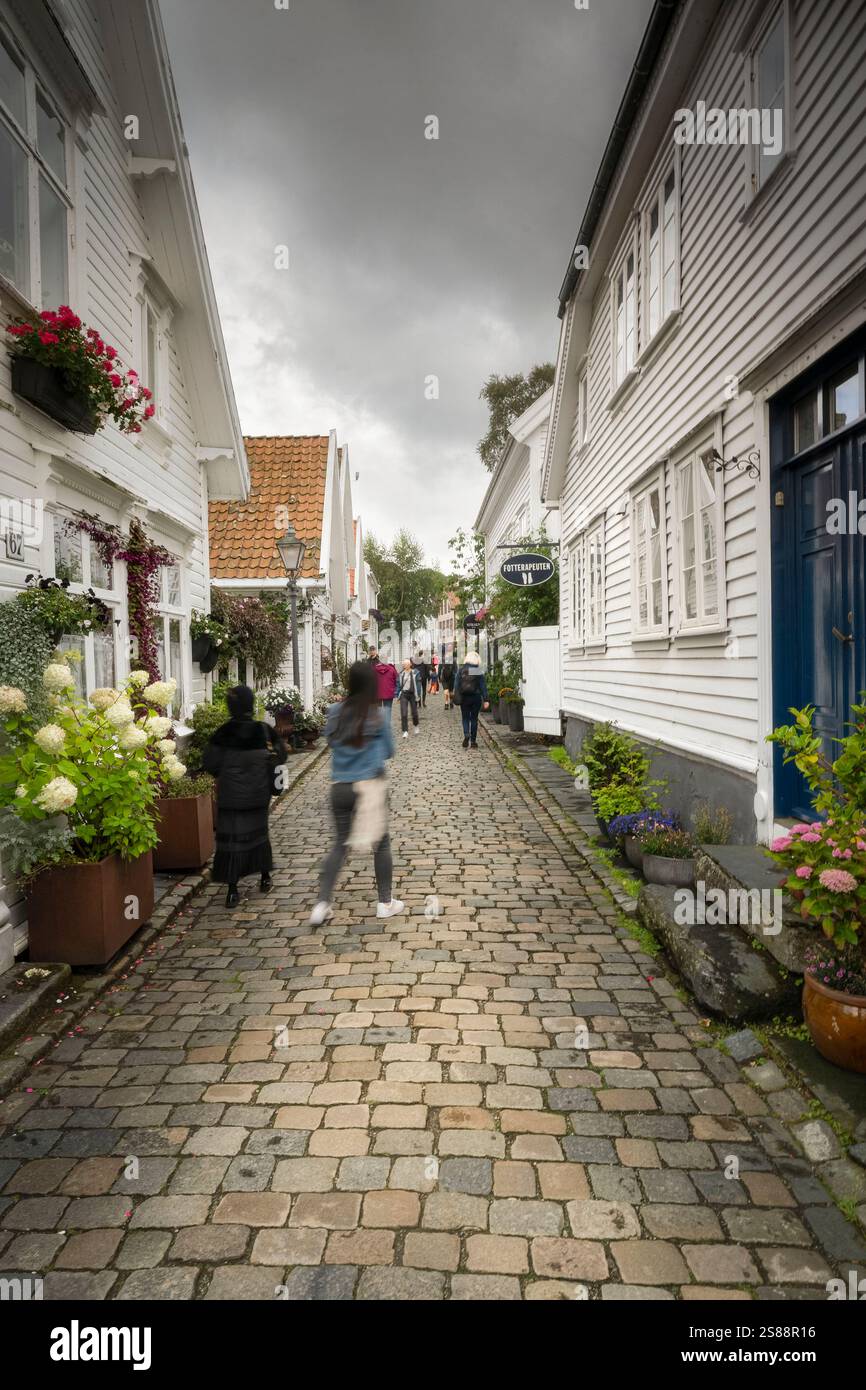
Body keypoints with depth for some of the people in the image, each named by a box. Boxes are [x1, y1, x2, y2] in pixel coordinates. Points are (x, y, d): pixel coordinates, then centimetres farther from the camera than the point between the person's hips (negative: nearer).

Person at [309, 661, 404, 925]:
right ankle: (385, 902, 23)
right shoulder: (377, 716, -11)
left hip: (339, 786, 3)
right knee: (381, 843, 14)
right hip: (370, 786, -3)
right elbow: (389, 752, 2)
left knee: (340, 843, 16)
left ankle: (322, 904, 10)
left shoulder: (335, 712, -3)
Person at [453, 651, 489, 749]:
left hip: (464, 698, 0)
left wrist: (456, 697, 5)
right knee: (474, 719, 9)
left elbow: (456, 684, -1)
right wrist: (486, 700, -4)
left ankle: (466, 734, -15)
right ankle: (473, 741, 10)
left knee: (465, 718, 11)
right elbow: (483, 686, -5)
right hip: (476, 698, 0)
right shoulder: (479, 671, -4)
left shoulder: (461, 670, -1)